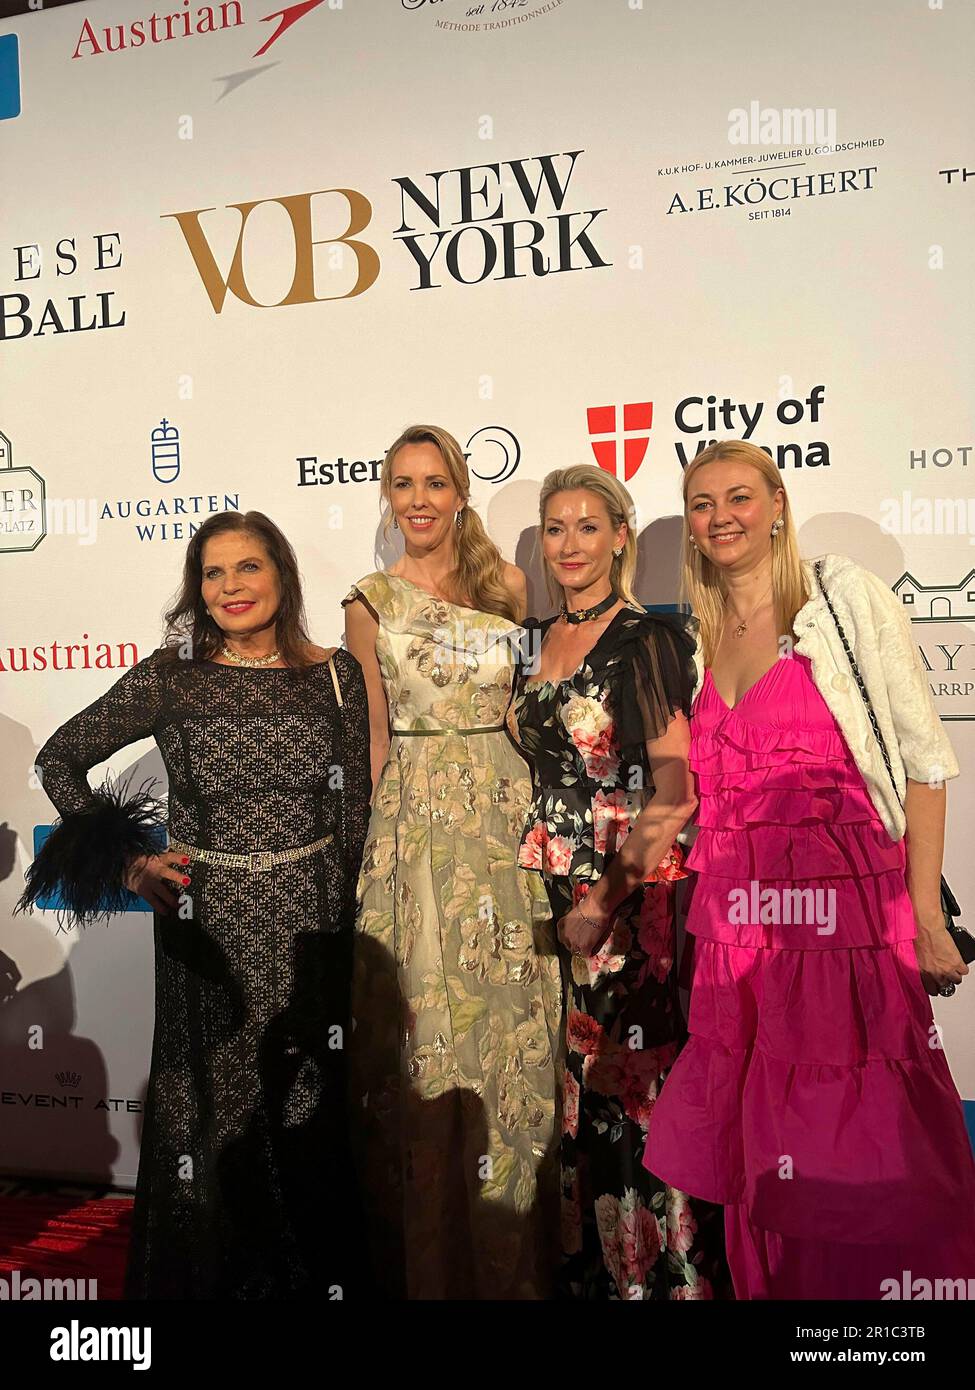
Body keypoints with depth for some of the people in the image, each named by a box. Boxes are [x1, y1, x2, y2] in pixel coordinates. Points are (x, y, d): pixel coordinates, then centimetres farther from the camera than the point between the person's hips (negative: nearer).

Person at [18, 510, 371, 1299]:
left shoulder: (335, 675, -1)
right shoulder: (170, 676, -5)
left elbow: (355, 810, 3)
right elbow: (59, 761, 3)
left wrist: (337, 915, 2)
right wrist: (128, 862, -4)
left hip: (309, 920, 1)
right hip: (206, 921, -1)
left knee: (309, 1100, 12)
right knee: (212, 1102, 11)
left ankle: (313, 1273, 34)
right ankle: (208, 1274, 33)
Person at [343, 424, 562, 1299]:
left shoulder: (507, 586, 9)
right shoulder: (372, 602, 4)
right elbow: (375, 736, 6)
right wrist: (367, 831, 3)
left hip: (512, 816, 2)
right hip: (418, 823, -2)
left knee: (514, 1020, 5)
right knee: (428, 1024, 2)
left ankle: (515, 1252, 22)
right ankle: (435, 1259, 20)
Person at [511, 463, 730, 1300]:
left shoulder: (648, 638, -8)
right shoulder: (538, 645, 12)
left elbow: (676, 786, -13)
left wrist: (609, 898, -17)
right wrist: (537, 870, 8)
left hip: (633, 891, -6)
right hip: (558, 888, 6)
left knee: (634, 1074, 1)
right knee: (581, 1076, 12)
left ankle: (660, 1268, 18)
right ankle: (591, 1264, 28)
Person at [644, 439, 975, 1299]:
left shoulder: (846, 600, 0)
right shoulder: (698, 639, 14)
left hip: (849, 913, -4)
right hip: (737, 929, 4)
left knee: (862, 1155, 0)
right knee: (765, 1158, 10)